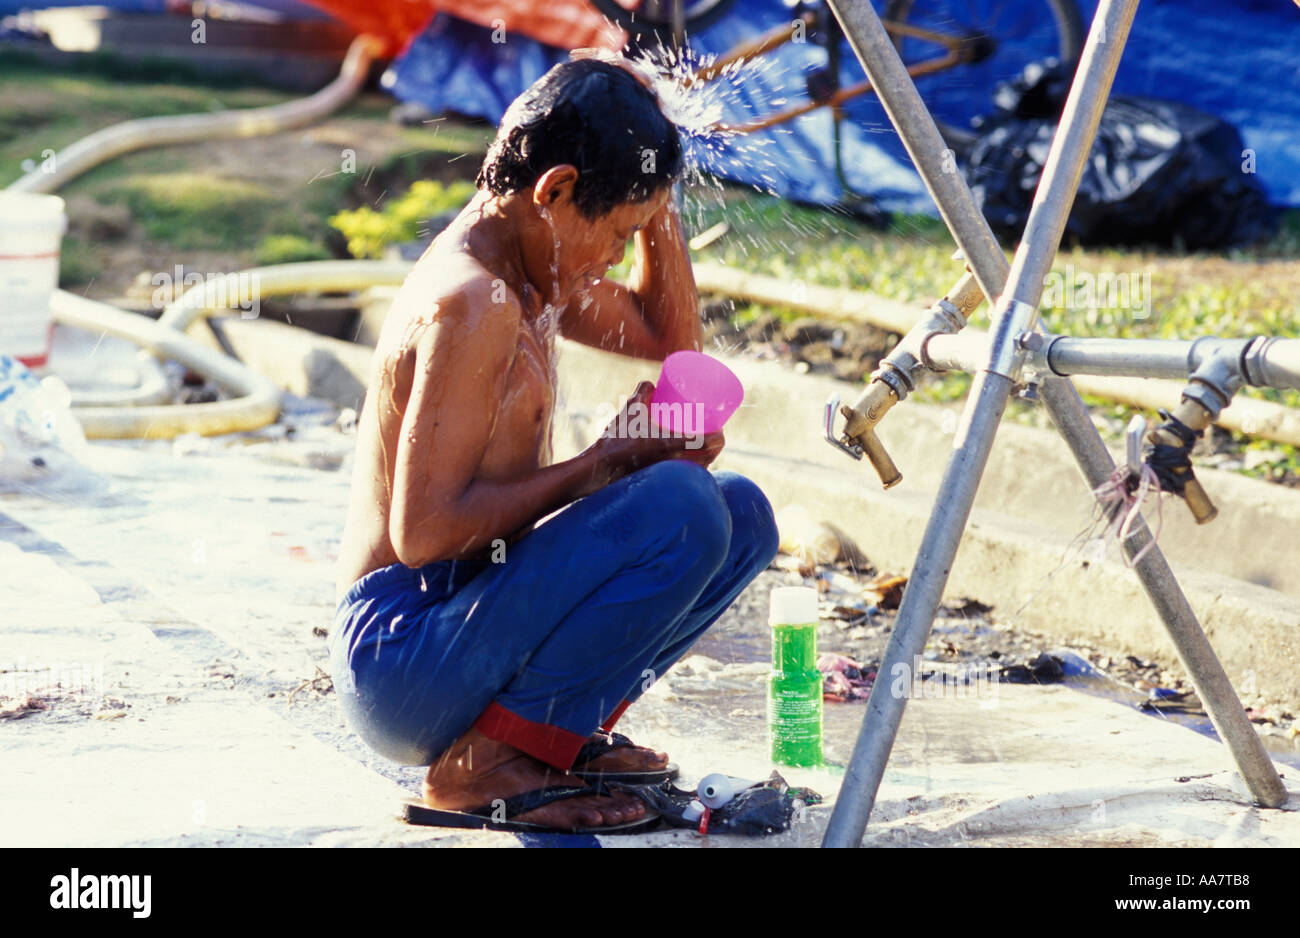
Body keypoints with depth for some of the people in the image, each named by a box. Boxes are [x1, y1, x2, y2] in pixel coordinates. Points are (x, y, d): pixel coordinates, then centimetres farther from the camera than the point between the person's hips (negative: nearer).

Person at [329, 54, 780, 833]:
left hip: (469, 614, 10)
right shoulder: (471, 301, -20)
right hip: (399, 658, -10)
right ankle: (482, 763, -15)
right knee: (680, 507, -26)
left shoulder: (528, 271, 11)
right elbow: (423, 529, -25)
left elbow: (669, 338, 27)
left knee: (741, 513, 10)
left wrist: (655, 201, 13)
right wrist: (605, 465, -18)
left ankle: (561, 727, 9)